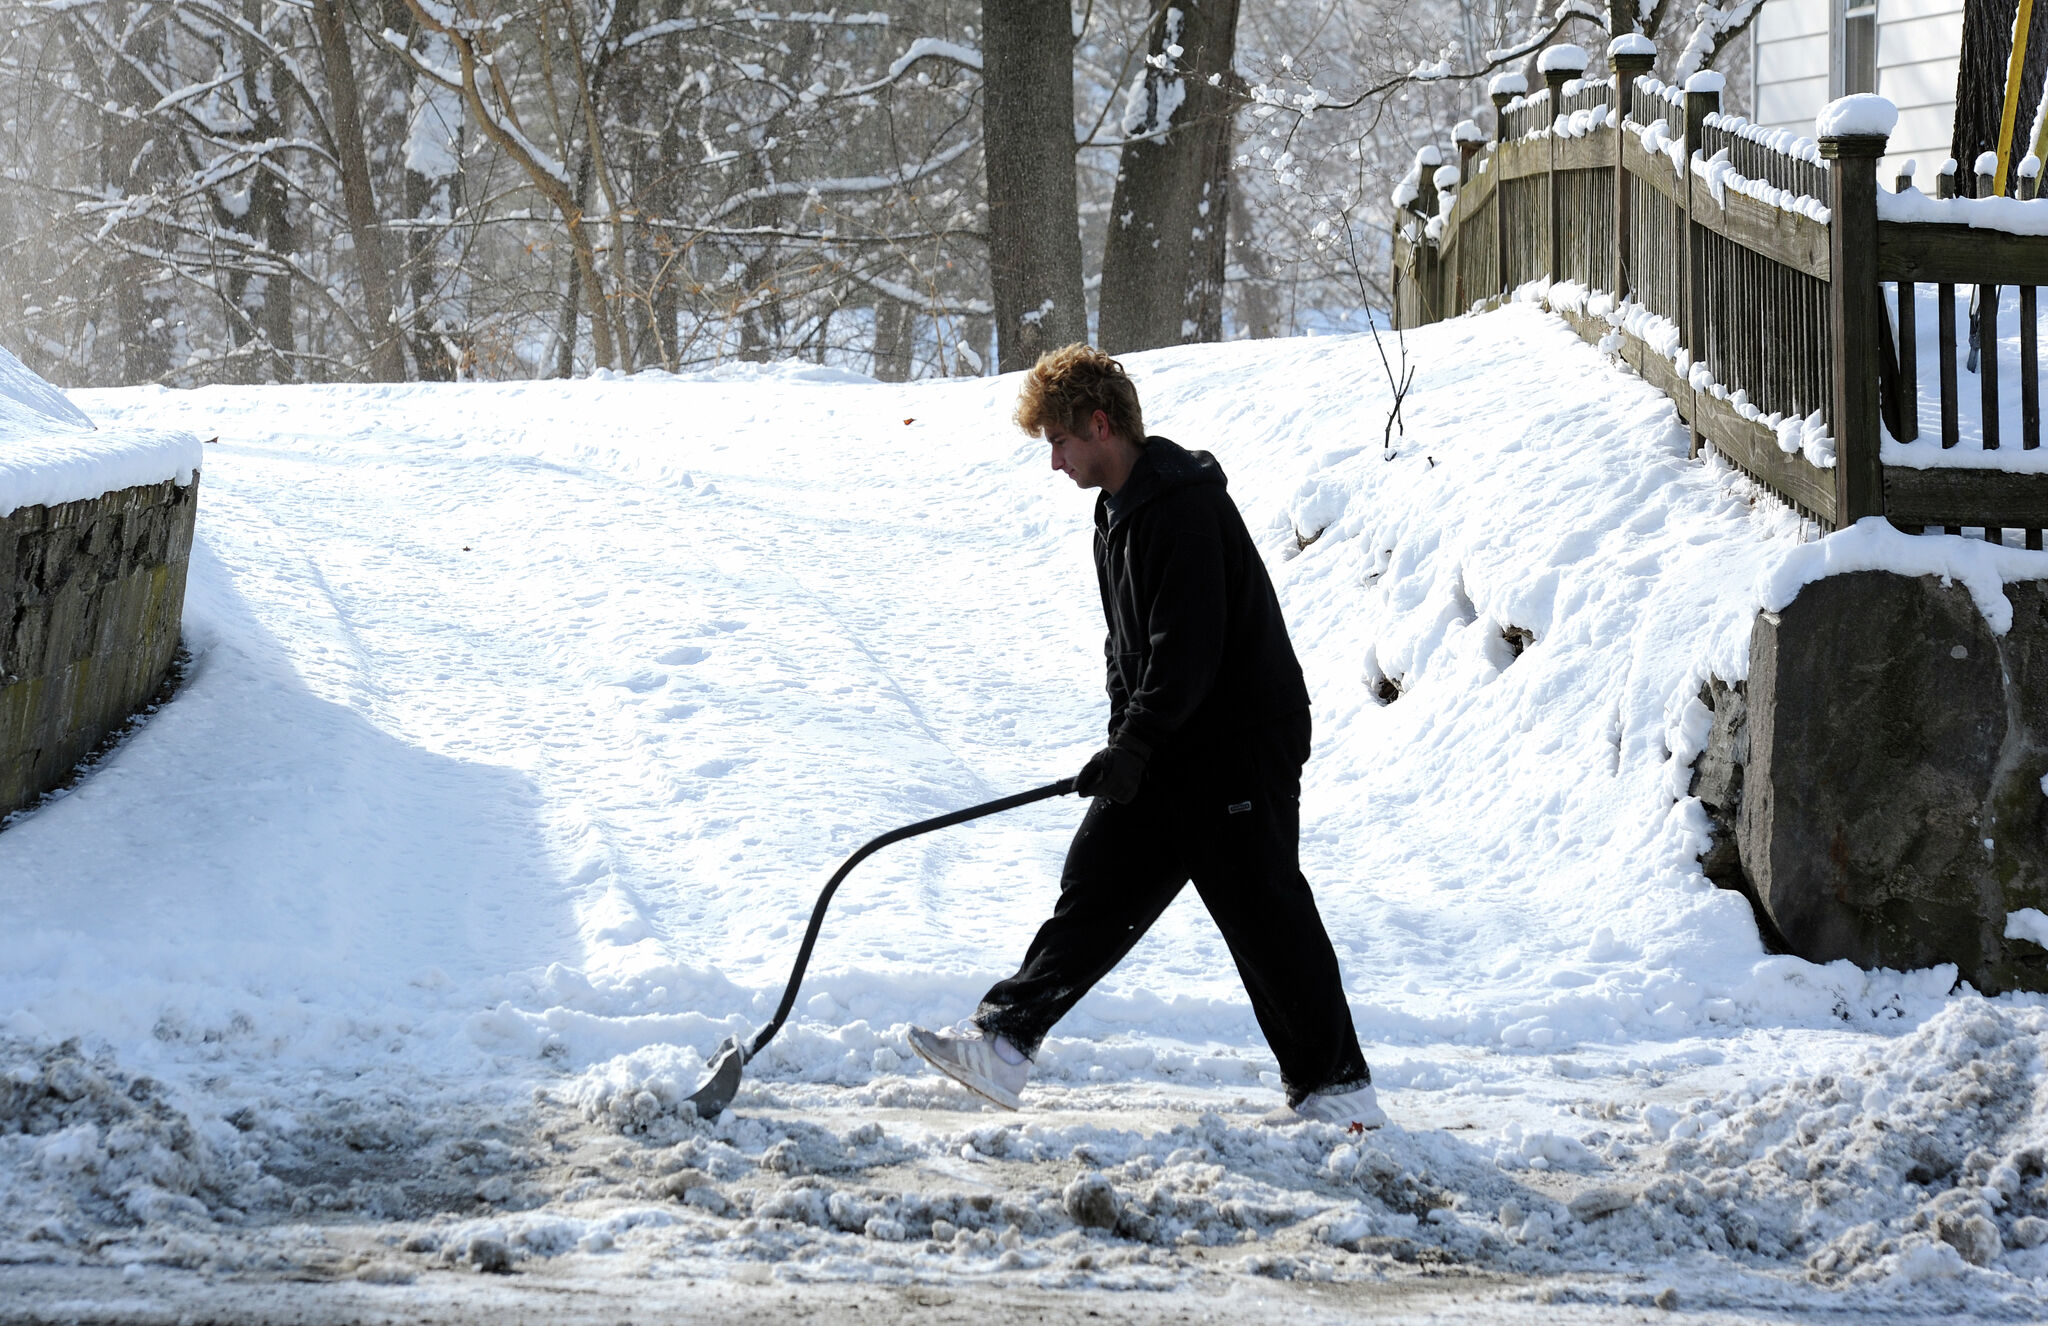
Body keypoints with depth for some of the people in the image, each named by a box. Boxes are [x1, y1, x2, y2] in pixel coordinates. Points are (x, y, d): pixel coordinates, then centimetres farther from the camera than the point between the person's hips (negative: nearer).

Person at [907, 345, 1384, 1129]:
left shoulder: (1185, 505, -18)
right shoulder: (1119, 510, 14)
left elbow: (1190, 643, -25)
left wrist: (1136, 744, -26)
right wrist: (1126, 739, 13)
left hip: (1241, 744, -10)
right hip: (1169, 753, 10)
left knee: (1264, 913, -6)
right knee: (1098, 889, 6)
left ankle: (1338, 1087, 1)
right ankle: (1003, 1047, 4)